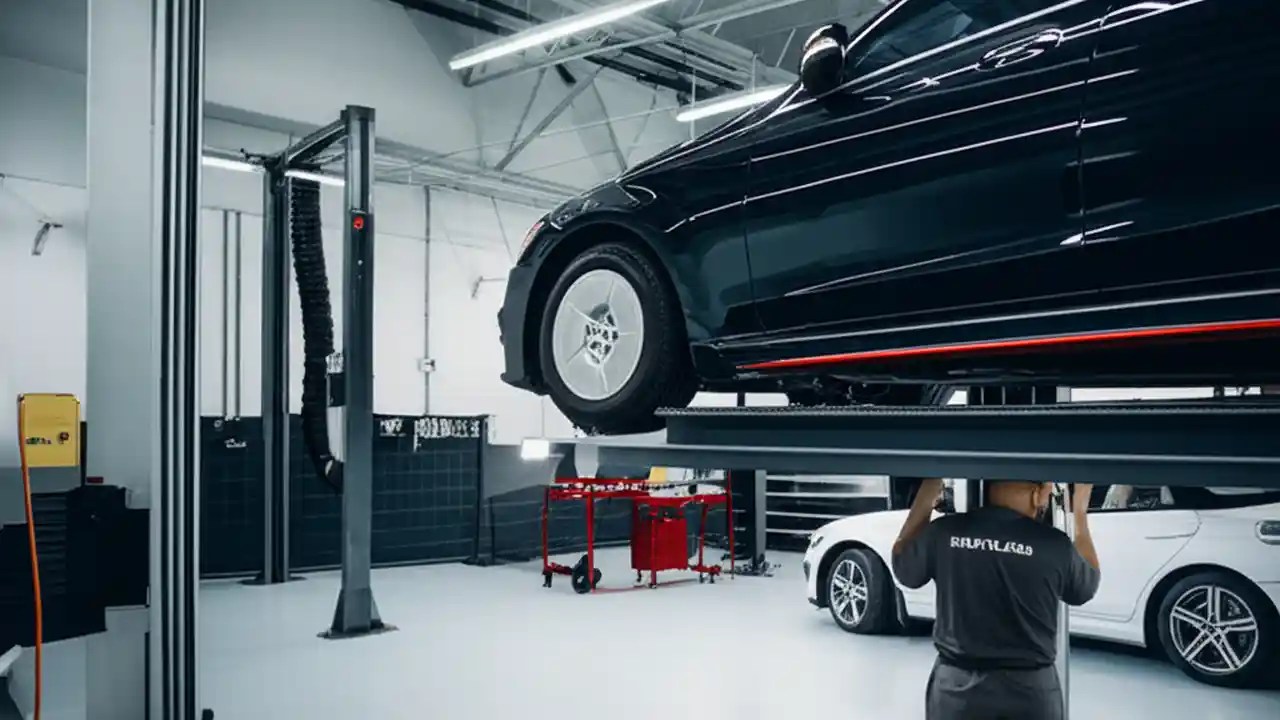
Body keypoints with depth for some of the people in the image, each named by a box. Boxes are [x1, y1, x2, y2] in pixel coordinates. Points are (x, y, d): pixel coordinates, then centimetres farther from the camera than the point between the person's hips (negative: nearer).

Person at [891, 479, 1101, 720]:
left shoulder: (944, 532, -9)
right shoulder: (1053, 544, -11)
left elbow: (902, 564, 12)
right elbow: (1086, 586, 12)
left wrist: (928, 491, 15)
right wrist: (1080, 512, 20)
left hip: (956, 687, 1)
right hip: (1030, 689, -1)